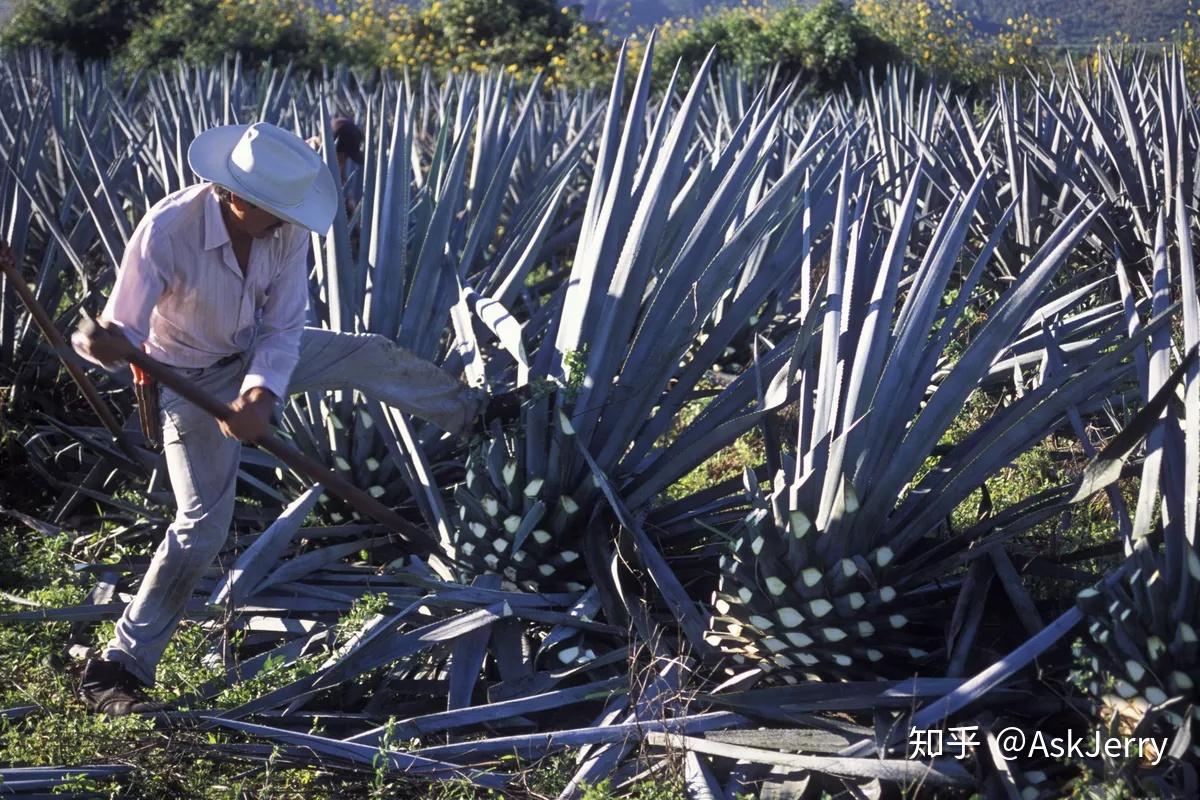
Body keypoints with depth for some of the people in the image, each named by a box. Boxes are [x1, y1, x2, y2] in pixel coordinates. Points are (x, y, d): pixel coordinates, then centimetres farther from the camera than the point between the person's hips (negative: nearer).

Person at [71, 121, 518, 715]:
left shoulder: (286, 227, -21)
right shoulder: (168, 231, -36)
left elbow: (283, 329, -14)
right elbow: (117, 336, -35)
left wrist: (260, 397, -31)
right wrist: (102, 345, -60)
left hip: (260, 354, 5)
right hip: (194, 381, -5)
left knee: (371, 356, 11)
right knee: (204, 524, -11)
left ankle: (473, 410, 42)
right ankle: (118, 668, -2)